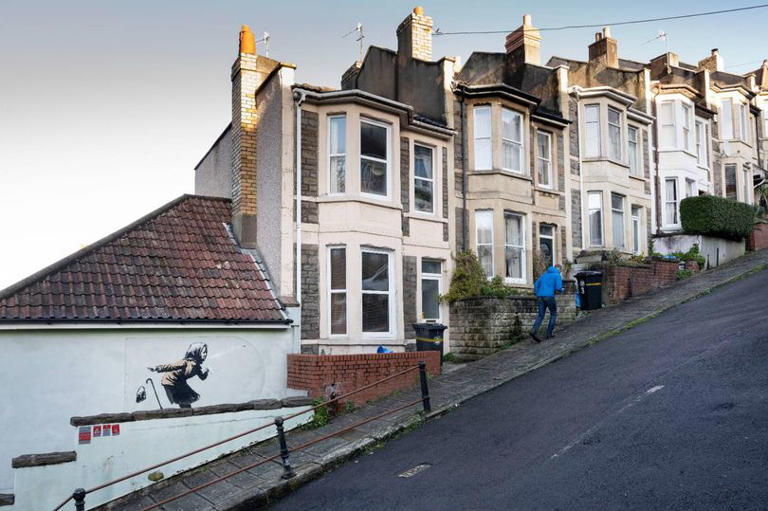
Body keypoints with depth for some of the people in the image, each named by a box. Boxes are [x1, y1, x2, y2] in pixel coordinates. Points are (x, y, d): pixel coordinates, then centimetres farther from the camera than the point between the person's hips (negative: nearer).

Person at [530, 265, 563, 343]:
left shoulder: (545, 274, 23)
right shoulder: (557, 276, 3)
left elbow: (536, 284, 18)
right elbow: (558, 288, -10)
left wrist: (537, 296, 17)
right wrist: (560, 290, 14)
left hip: (540, 297, 5)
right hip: (549, 296, -5)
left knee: (540, 316, 2)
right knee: (553, 314, 16)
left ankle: (534, 330, -22)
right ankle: (549, 333, 11)